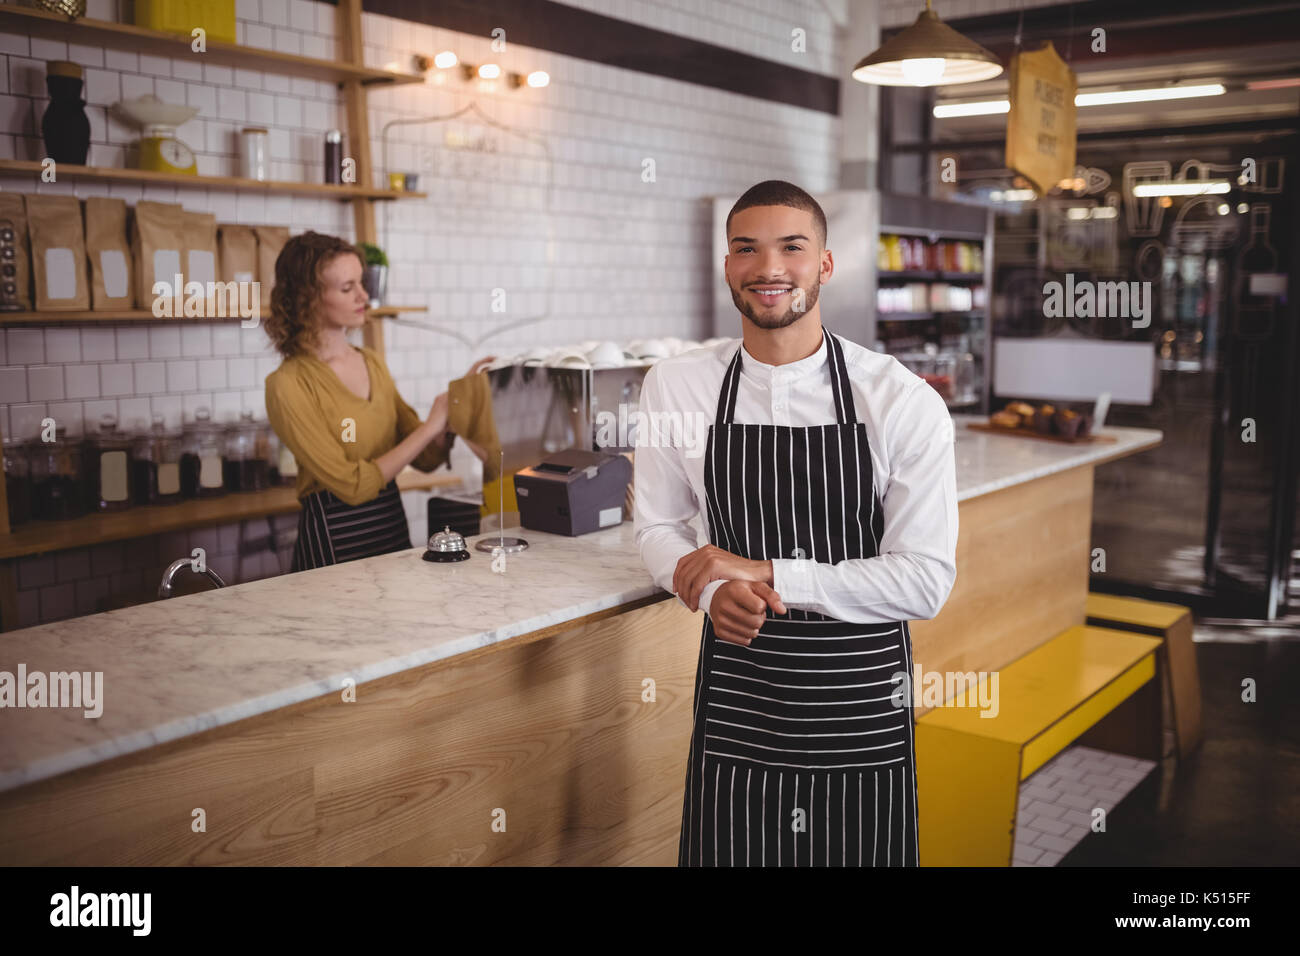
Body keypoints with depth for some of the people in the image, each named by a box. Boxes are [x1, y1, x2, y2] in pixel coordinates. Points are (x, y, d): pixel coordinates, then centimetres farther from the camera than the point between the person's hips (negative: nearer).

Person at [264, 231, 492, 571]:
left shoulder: (373, 363, 8)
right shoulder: (288, 385, -14)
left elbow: (426, 458, 9)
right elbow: (352, 485, -18)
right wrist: (430, 426, -16)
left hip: (394, 527, 6)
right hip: (334, 543, -6)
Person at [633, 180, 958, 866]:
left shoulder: (906, 402, -11)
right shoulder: (674, 387, -3)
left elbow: (926, 580, -12)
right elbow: (657, 527, 6)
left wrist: (765, 572, -18)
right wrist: (713, 591, -15)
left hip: (862, 702, -1)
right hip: (735, 693, 1)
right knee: (723, 853, 12)